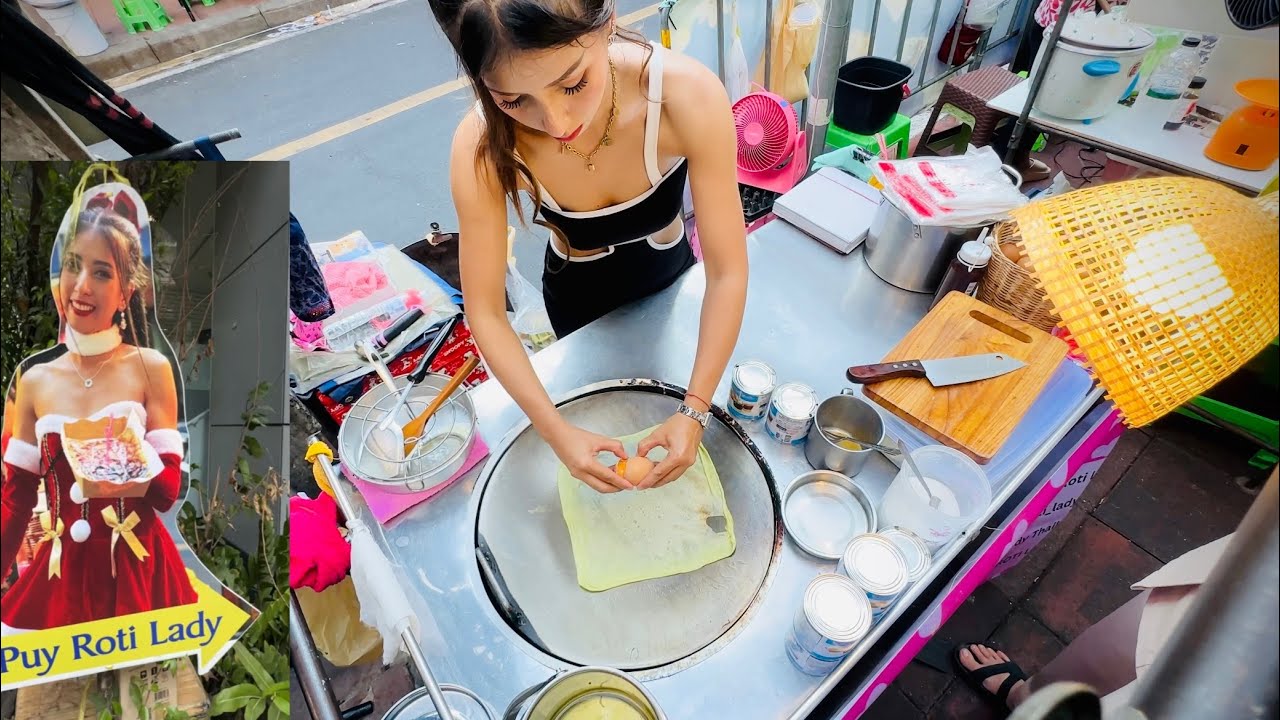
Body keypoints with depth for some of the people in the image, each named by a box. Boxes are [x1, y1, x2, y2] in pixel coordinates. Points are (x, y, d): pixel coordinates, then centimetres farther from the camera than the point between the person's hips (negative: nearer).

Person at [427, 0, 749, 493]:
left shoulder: (688, 95, -38)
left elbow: (728, 272, -32)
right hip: (578, 293, 0)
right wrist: (556, 431, -35)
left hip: (670, 277, 0)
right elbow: (486, 314, -27)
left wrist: (694, 411, -36)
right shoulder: (484, 147, -35)